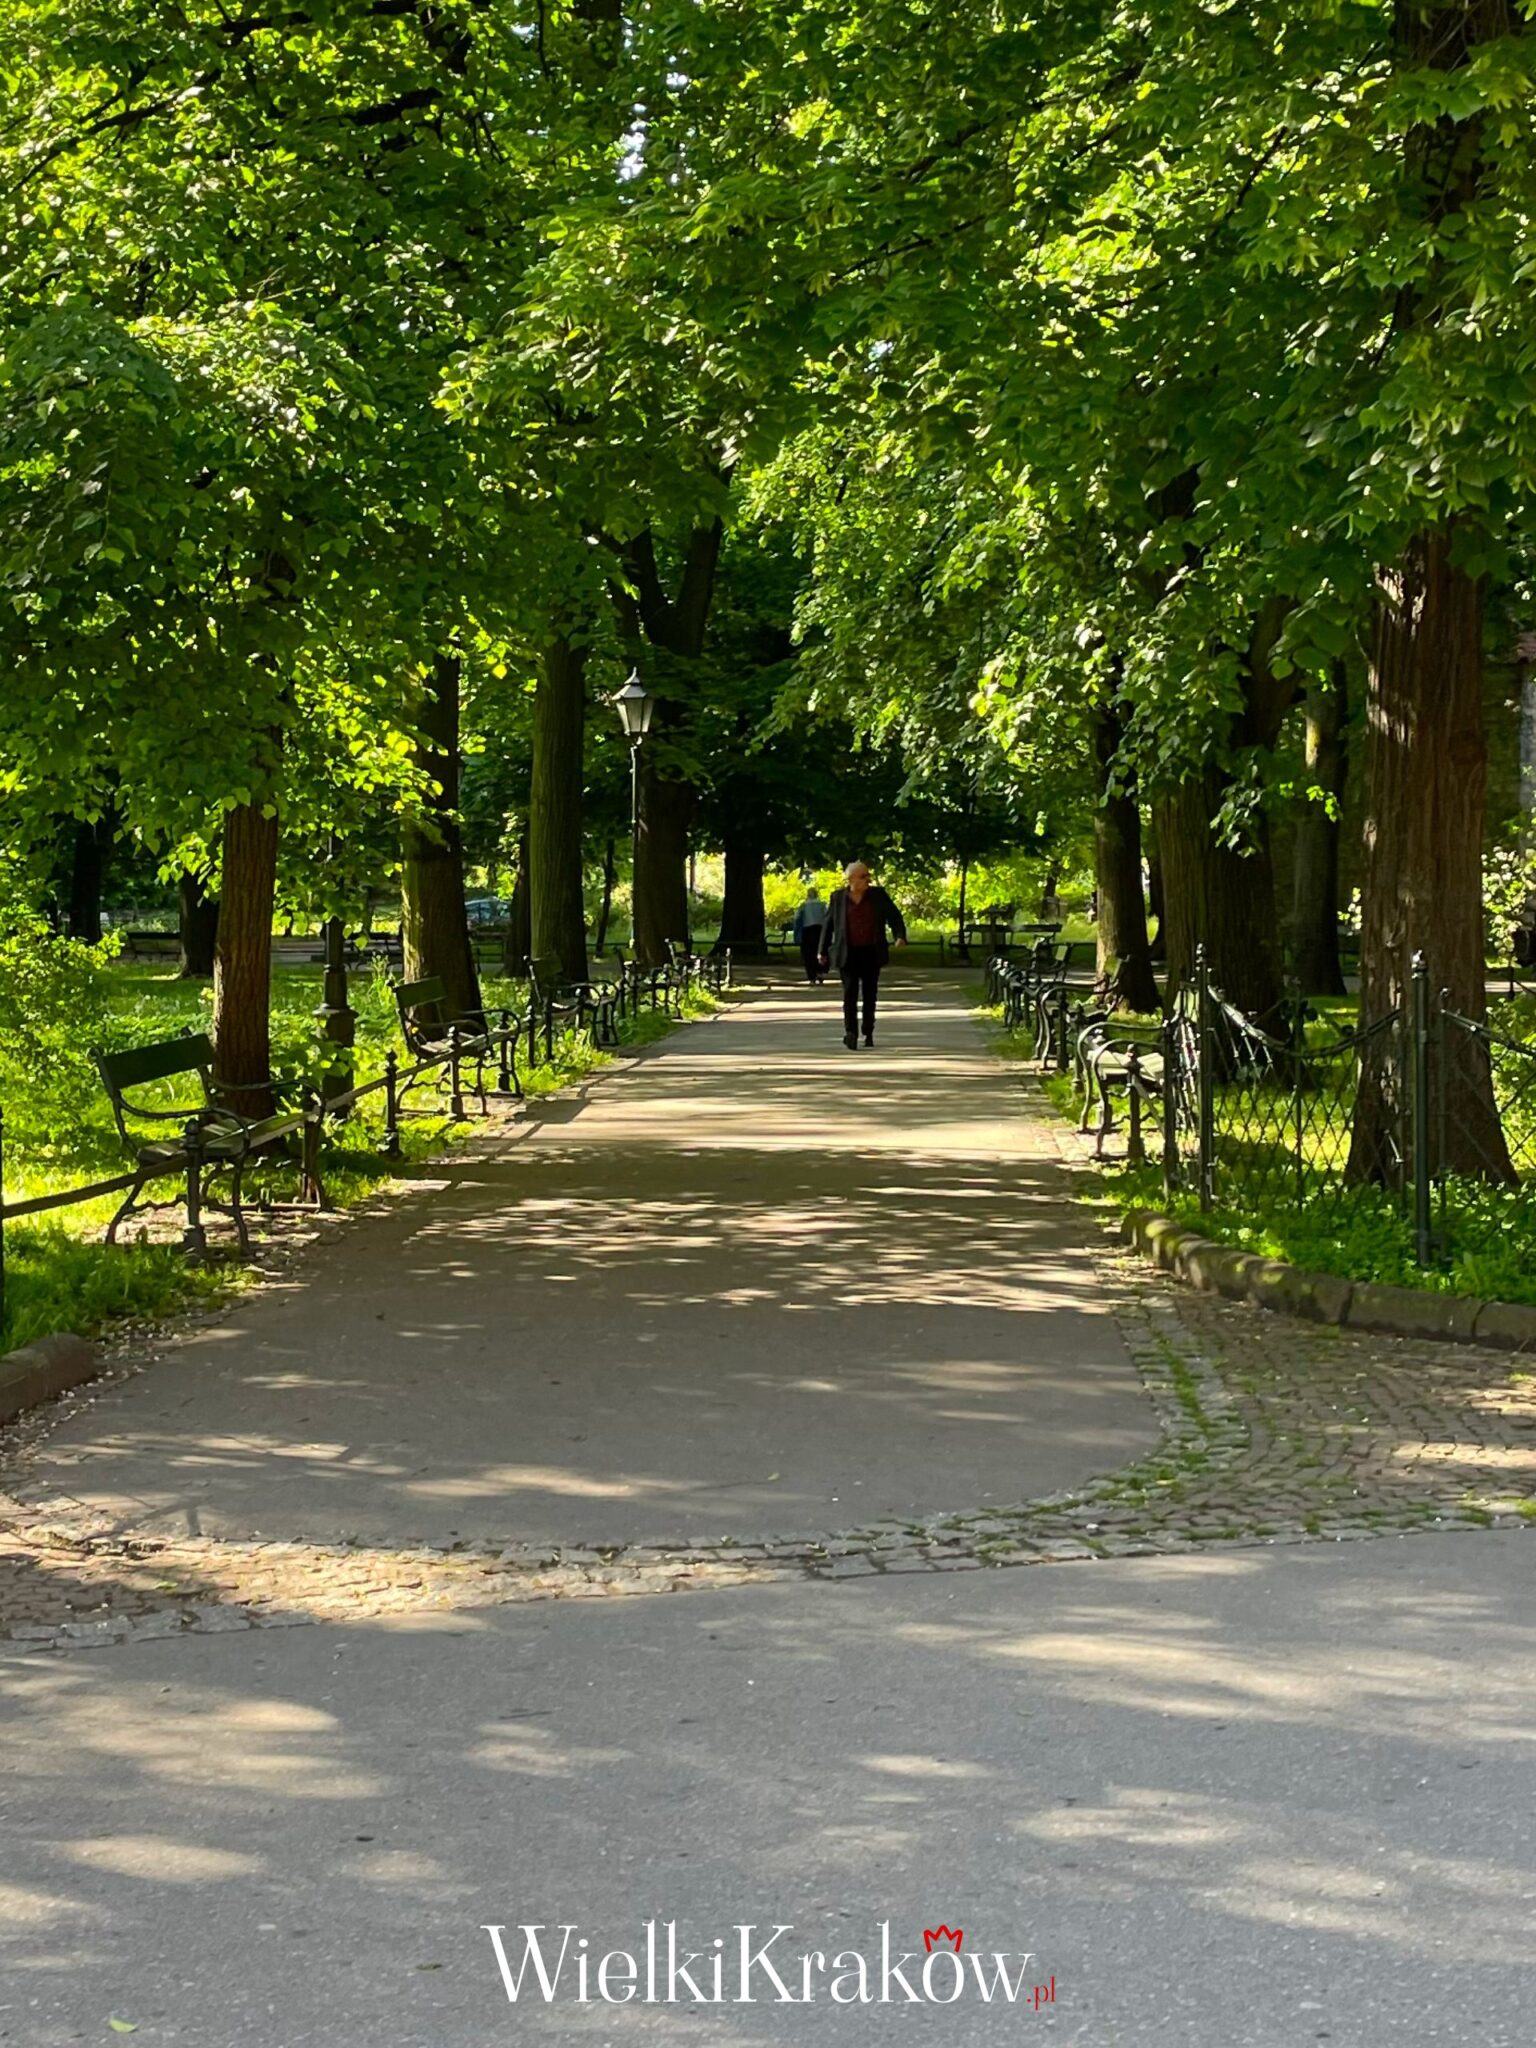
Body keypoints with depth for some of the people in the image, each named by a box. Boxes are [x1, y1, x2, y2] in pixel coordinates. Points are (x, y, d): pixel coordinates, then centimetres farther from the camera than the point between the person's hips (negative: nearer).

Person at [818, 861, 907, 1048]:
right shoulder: (838, 897, 3)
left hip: (871, 953, 2)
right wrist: (823, 951, 9)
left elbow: (894, 916, 2)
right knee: (850, 992, -12)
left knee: (870, 993, 7)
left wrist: (900, 935, -17)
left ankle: (868, 1032, 19)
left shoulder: (878, 895, 3)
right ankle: (851, 1032, -22)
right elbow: (828, 925, 9)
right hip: (848, 953, -2)